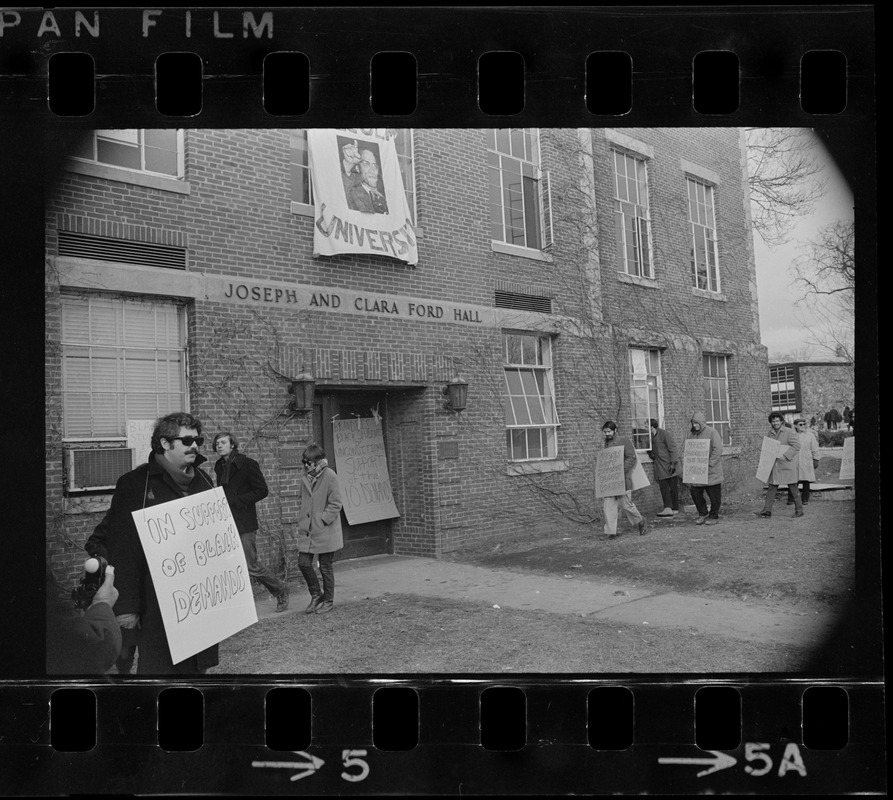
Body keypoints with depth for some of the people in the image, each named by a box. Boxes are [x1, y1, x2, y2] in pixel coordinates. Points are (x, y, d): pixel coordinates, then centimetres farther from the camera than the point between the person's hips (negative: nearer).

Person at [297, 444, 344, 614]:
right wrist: (302, 522, 9)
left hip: (326, 532, -6)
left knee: (326, 567, 4)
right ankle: (316, 595, 22)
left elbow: (335, 504, -13)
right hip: (307, 530, 6)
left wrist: (322, 520, -17)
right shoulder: (305, 478, 8)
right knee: (303, 563, 2)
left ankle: (328, 601, 19)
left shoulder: (330, 477, -12)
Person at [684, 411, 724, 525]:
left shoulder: (712, 432, -9)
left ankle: (714, 516, 16)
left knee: (714, 494, 3)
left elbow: (718, 450, -15)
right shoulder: (691, 433, 10)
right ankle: (703, 514, 22)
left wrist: (709, 465, -19)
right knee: (695, 492, 5)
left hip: (711, 472, -5)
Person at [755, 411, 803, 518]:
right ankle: (767, 510, 3)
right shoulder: (770, 434, 11)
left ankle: (799, 509, 13)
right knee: (771, 488, 3)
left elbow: (796, 446, -11)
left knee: (793, 487, 2)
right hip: (774, 465, 6)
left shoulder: (789, 433, -7)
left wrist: (785, 455, -18)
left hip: (787, 465, -6)